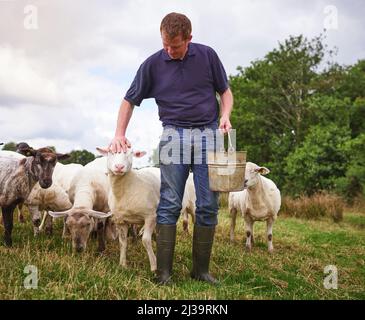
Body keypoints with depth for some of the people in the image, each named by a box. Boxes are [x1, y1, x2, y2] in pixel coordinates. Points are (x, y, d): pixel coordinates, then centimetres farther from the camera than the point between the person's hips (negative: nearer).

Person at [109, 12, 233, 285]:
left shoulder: (207, 55, 3)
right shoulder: (153, 64, 3)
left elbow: (225, 91, 12)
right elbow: (130, 100, 9)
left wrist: (226, 115, -7)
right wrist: (120, 135, -2)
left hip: (209, 133, 1)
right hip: (174, 134, -1)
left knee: (208, 206, 0)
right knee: (170, 204, -5)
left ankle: (201, 269, 10)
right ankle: (164, 272, -1)